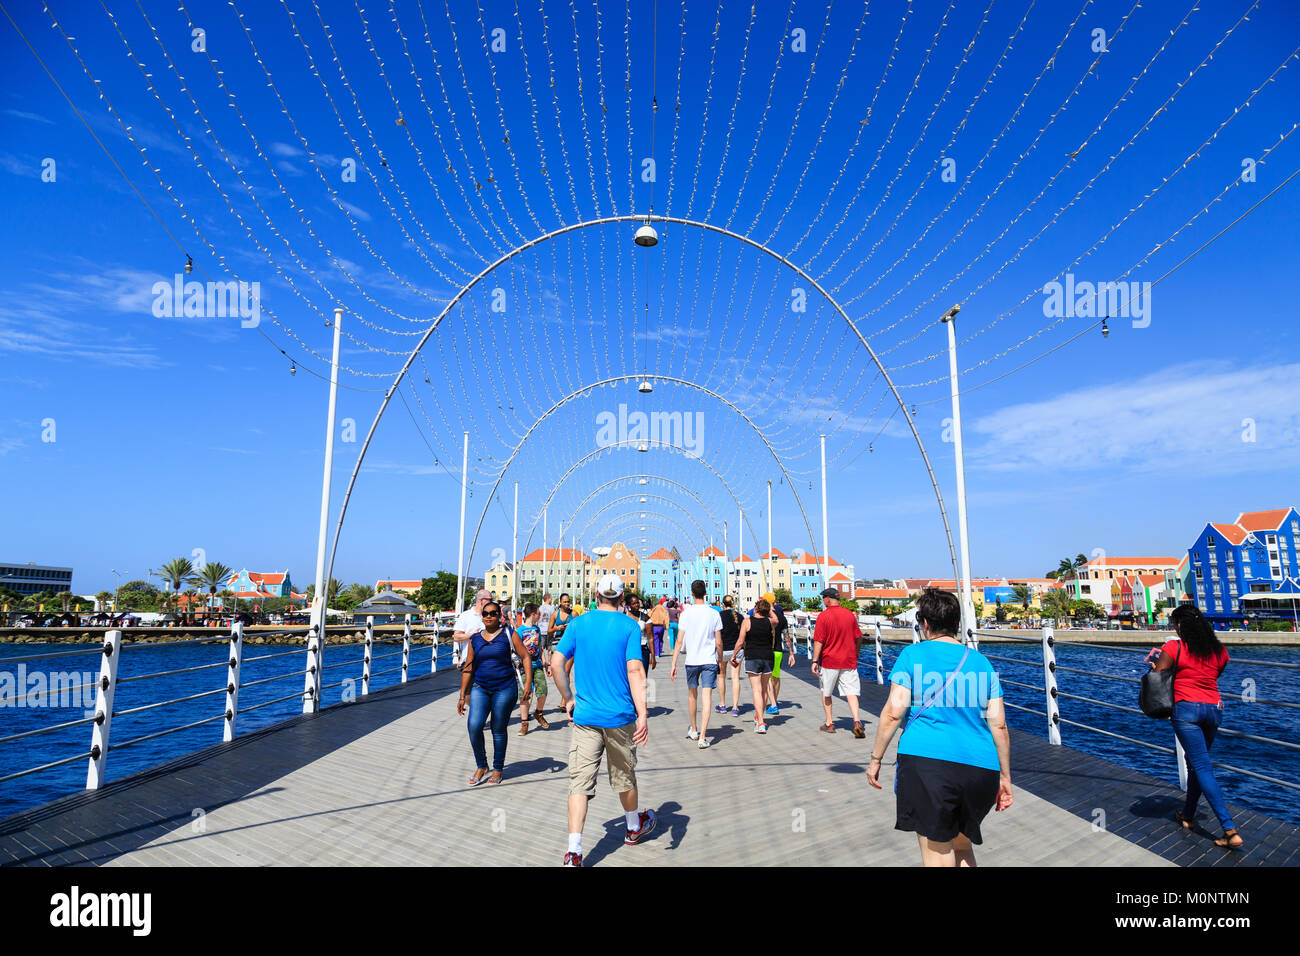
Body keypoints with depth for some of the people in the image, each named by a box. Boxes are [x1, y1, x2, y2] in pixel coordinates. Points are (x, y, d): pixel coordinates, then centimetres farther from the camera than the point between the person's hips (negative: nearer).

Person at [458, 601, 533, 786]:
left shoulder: (508, 634, 1)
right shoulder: (475, 639, 8)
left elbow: (525, 657, 1)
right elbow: (468, 668, 12)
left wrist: (528, 682, -10)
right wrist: (462, 696, 11)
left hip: (505, 689, -2)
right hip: (480, 688, 3)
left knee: (498, 729, 4)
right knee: (474, 726, -11)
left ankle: (498, 769, 22)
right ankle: (481, 766, 10)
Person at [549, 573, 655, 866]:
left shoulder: (578, 624, 0)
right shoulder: (629, 626, -6)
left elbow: (555, 663, -3)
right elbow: (634, 671, -14)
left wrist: (568, 699, 8)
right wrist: (643, 714, -15)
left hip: (584, 717, 1)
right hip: (620, 716, -1)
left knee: (579, 783, 1)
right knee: (624, 776, 18)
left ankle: (573, 852, -8)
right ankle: (634, 828, 40)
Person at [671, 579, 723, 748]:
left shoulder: (686, 613, -4)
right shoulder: (714, 614, -3)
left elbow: (680, 641, -5)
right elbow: (719, 643, 0)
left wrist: (673, 665, 0)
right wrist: (720, 660, 15)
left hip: (692, 660, 1)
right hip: (710, 660, -1)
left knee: (692, 694, 18)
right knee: (707, 697, -1)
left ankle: (694, 730, 34)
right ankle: (702, 737, -9)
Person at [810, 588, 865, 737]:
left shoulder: (823, 616, -10)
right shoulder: (850, 614, 3)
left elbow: (818, 641, -13)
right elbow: (858, 638, 11)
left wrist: (815, 661, -9)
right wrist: (856, 653, 27)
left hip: (829, 661, -3)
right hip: (849, 661, 3)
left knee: (826, 692, 14)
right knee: (851, 692, 2)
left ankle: (829, 723, 19)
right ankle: (857, 721, -16)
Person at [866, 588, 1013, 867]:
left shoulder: (914, 654, 3)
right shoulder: (981, 662, 15)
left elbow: (893, 713, -4)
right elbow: (999, 725, 12)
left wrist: (876, 758, 5)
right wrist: (1005, 777, 20)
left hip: (926, 762, -5)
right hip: (980, 768, 5)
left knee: (937, 856, 0)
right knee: (962, 847, 26)